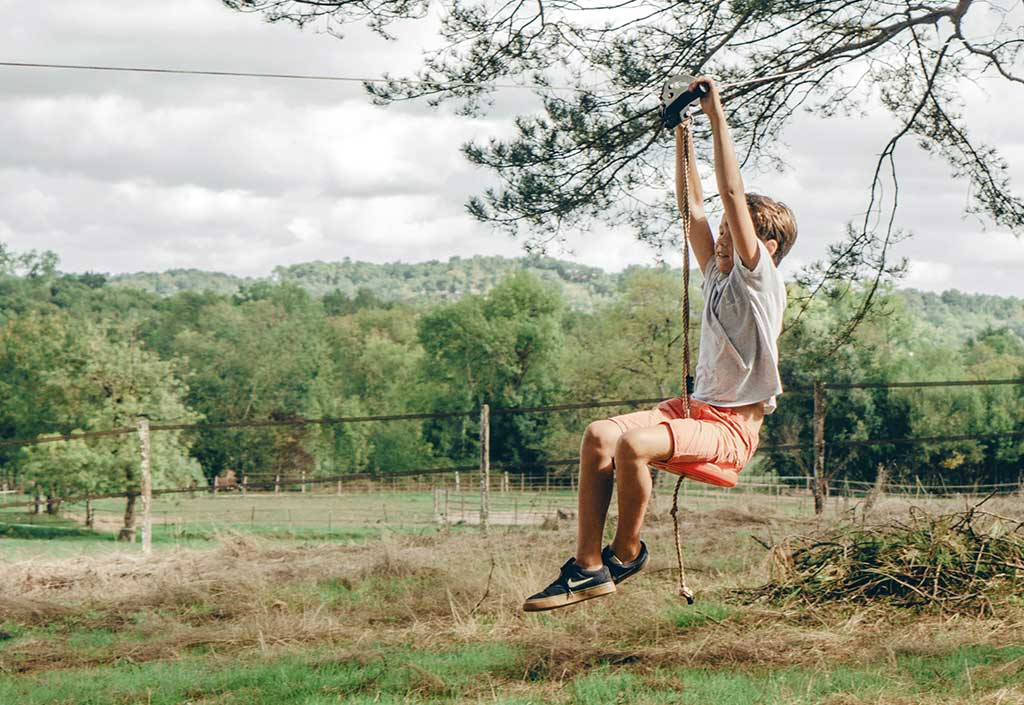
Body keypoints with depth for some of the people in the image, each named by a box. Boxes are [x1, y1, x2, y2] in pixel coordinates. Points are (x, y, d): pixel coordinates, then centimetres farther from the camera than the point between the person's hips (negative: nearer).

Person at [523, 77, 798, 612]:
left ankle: (626, 553, -9)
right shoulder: (718, 275, 16)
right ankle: (587, 567, -18)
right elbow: (693, 206, 17)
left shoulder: (761, 281, -6)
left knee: (633, 442, -32)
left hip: (733, 427, -8)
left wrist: (716, 113, -14)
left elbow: (732, 194, -14)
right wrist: (682, 130, 14)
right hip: (699, 408, 8)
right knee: (600, 435, -15)